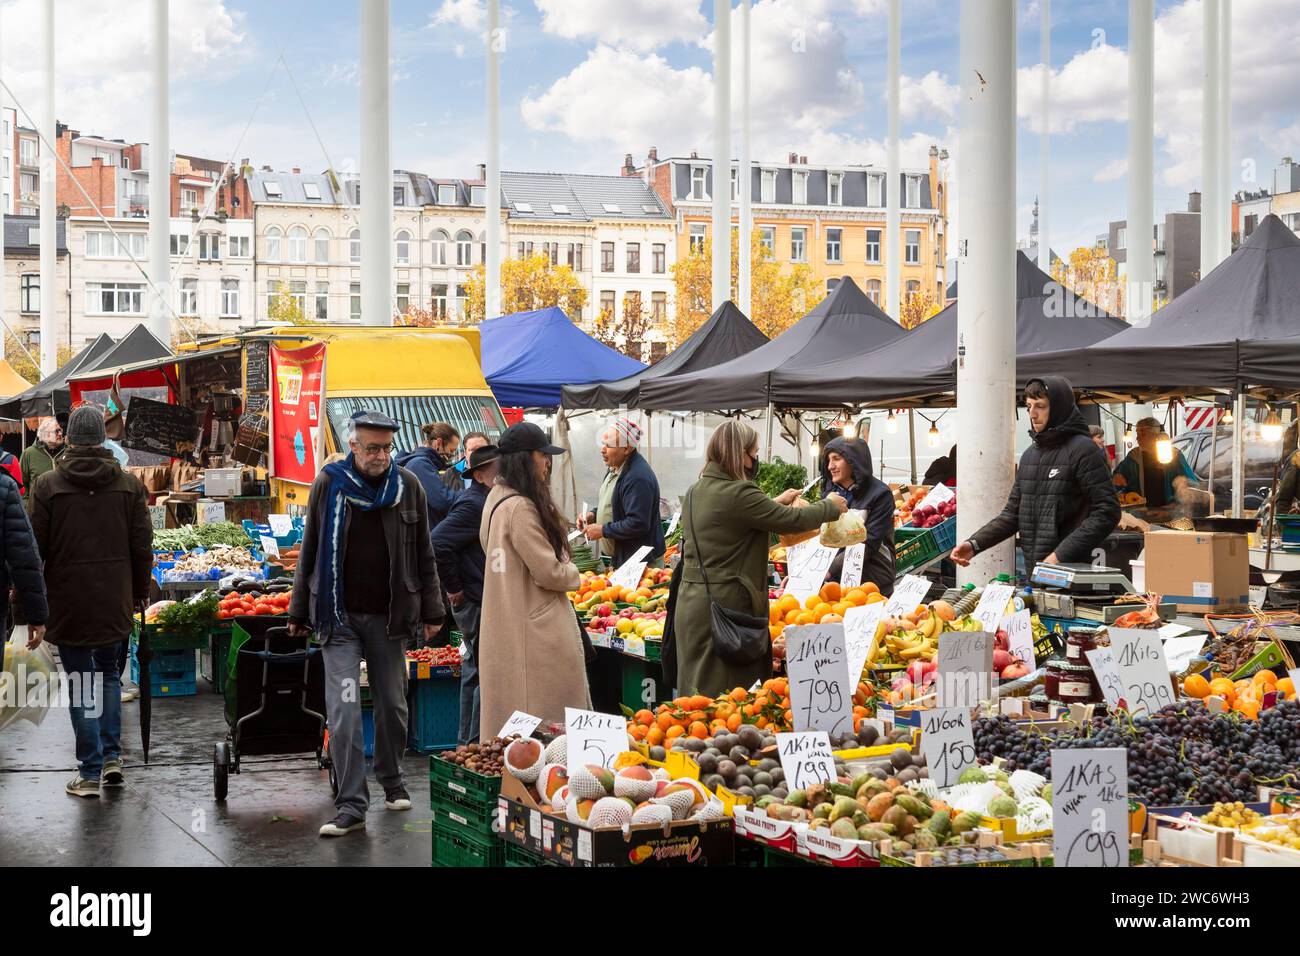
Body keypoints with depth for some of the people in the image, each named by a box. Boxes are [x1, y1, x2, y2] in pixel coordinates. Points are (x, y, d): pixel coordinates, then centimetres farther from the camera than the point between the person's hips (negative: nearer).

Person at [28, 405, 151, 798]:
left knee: (81, 680, 3)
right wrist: (140, 591, 15)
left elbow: (35, 547, -4)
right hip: (114, 602, 2)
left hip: (68, 601, -2)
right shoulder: (128, 484, 0)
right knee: (109, 672, 19)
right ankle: (111, 756, 15)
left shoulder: (47, 485, -7)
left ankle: (90, 772, 5)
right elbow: (142, 547, 3)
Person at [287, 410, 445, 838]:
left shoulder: (407, 485, 1)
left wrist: (431, 611, 6)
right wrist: (298, 612, 8)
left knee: (392, 703, 11)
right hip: (340, 617, -1)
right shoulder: (329, 484, -1)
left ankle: (392, 780, 33)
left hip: (389, 616, 1)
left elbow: (423, 555, 7)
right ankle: (351, 805, -5)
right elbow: (309, 552, 7)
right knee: (343, 709, -8)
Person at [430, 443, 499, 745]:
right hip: (476, 603, -11)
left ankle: (467, 742, 23)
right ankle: (475, 745, -2)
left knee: (475, 673, 15)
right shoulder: (473, 505, -18)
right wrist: (454, 587, -19)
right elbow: (438, 543, -28)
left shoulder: (482, 502, 15)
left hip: (478, 603, 11)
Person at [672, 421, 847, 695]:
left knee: (698, 688, 12)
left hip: (690, 599, 9)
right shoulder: (738, 493, -17)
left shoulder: (696, 492, 10)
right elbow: (793, 520, -12)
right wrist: (831, 506, 5)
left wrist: (776, 503, 31)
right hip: (725, 606, -9)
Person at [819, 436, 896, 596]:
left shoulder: (879, 494, -10)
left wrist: (830, 569, -24)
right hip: (835, 582, 4)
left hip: (871, 583, -4)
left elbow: (868, 544, -17)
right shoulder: (830, 491, 5)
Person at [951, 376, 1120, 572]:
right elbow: (1013, 513, 16)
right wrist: (974, 544, 1)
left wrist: (1061, 555, -20)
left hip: (1070, 574, -7)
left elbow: (1107, 512, -15)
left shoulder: (1083, 451, -8)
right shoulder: (1029, 455, 14)